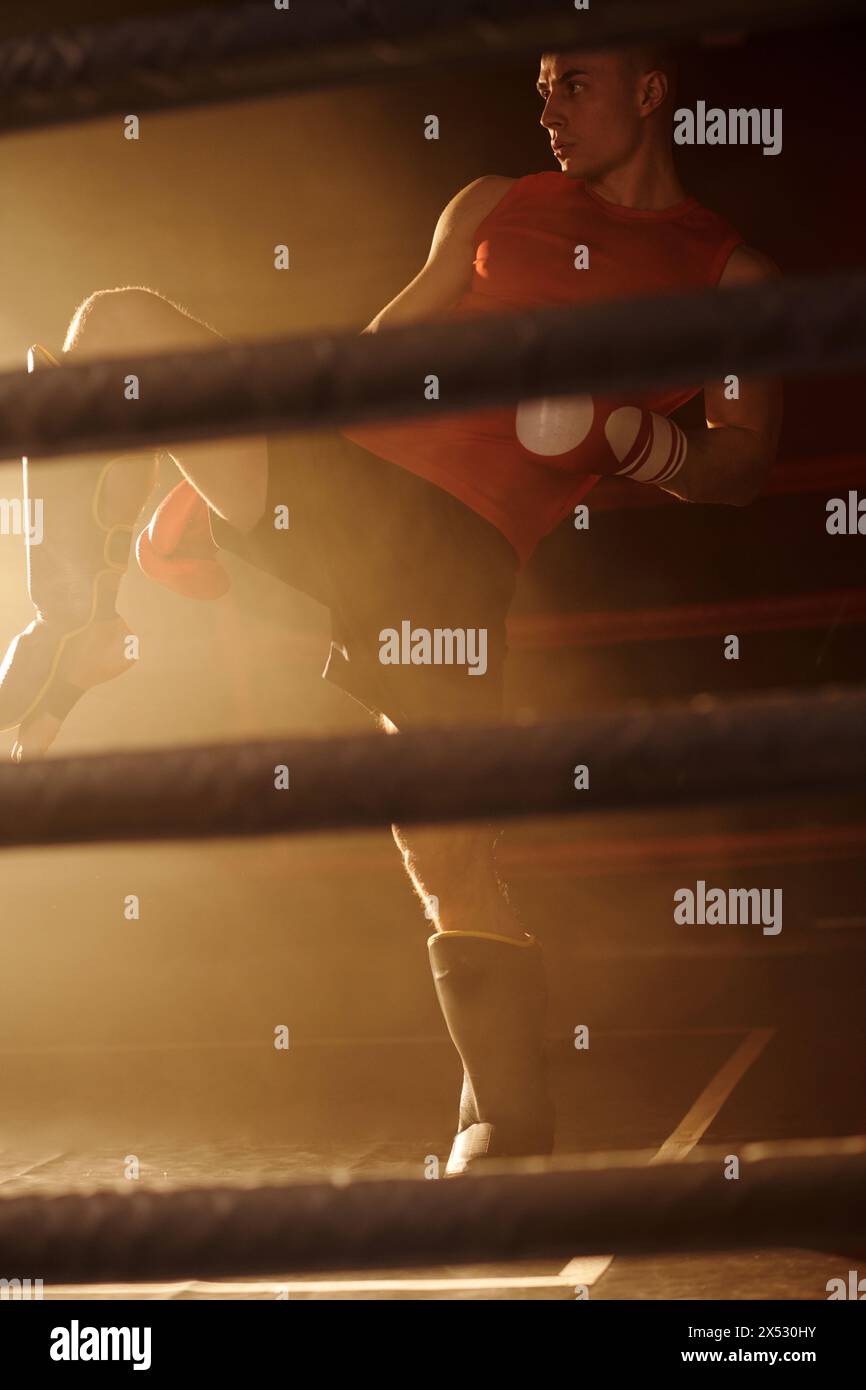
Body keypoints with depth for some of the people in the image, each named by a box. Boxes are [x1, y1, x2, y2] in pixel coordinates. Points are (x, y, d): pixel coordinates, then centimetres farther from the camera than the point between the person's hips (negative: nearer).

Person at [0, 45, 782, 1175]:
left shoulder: (732, 275, 13)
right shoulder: (492, 207, 24)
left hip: (455, 548, -4)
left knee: (450, 847, -14)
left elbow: (742, 465, 6)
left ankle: (509, 1129, -2)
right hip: (329, 465, 4)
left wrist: (616, 428, -13)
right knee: (121, 320, -11)